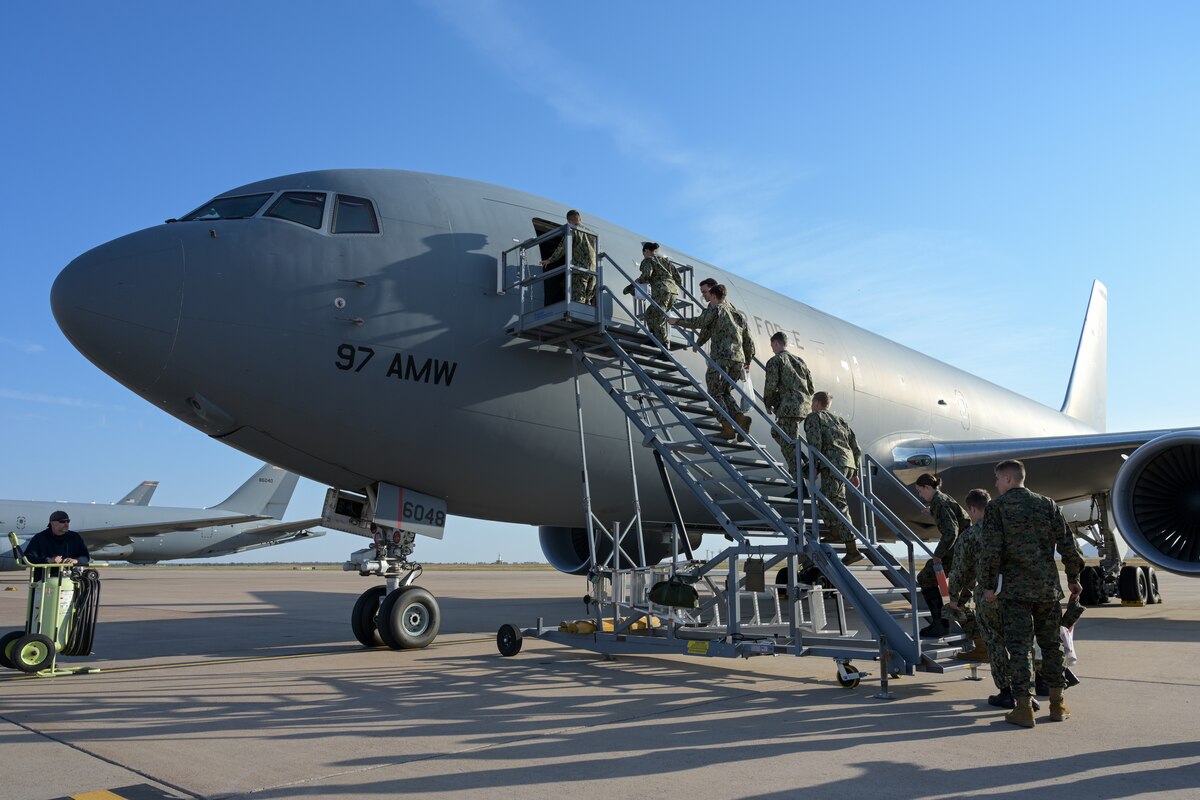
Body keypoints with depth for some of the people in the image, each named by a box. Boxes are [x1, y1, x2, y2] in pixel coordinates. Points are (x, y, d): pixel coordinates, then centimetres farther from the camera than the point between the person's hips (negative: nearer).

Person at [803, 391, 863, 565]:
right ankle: (835, 533, 23)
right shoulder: (839, 419, 29)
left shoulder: (813, 418, 9)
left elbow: (815, 445, -8)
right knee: (826, 497, 23)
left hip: (833, 464, -8)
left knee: (838, 505, -9)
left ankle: (853, 550, -13)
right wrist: (854, 473, 26)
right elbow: (856, 449, 24)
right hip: (848, 464, 8)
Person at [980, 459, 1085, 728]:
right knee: (1051, 643, 15)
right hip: (1048, 586, 4)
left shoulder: (997, 506, -5)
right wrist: (1073, 578, 17)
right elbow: (1067, 545, 7)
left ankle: (1024, 708, -3)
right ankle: (1057, 705, 22)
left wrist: (988, 585, -6)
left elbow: (990, 549, -11)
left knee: (1019, 646, -2)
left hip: (1014, 588, -4)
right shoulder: (1048, 505, 8)